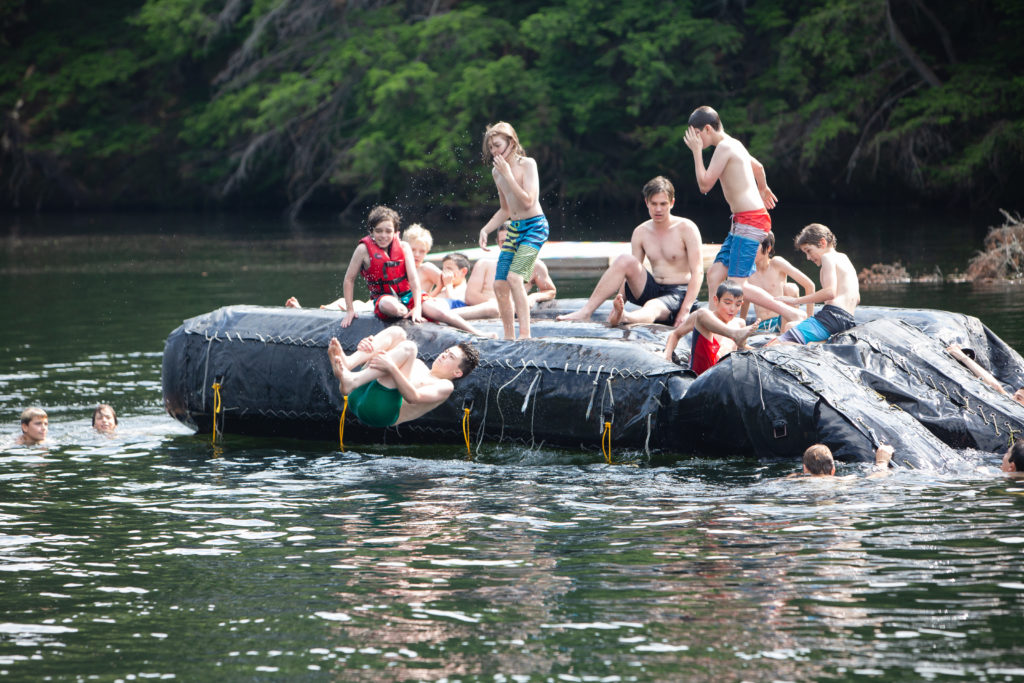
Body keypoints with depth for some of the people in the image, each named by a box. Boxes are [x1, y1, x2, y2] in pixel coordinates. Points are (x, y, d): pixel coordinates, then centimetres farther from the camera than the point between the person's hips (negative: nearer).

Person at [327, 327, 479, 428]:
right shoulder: (418, 364, 35)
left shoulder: (445, 387, 11)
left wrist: (391, 367, -22)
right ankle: (348, 363, -20)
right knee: (396, 332, 7)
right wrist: (368, 347, 2)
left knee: (408, 347, -17)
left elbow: (413, 397, -10)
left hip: (381, 412, -7)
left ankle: (351, 381, -31)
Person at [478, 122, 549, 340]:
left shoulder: (527, 164, -10)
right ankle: (509, 337, 9)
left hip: (534, 226, -7)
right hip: (514, 229, 7)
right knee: (499, 284, -1)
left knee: (514, 277, -23)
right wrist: (486, 230, 9)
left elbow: (528, 201, -20)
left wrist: (508, 174, -19)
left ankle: (525, 334, -23)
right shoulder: (496, 171, 11)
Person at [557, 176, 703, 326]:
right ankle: (586, 311, -28)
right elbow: (631, 274, 8)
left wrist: (685, 311, -22)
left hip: (679, 293, -5)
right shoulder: (641, 232, 7)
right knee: (625, 261, -20)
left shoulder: (686, 228, -7)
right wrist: (619, 301, -9)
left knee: (652, 307, -39)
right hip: (653, 290, 5)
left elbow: (698, 272, -12)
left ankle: (624, 317, -76)